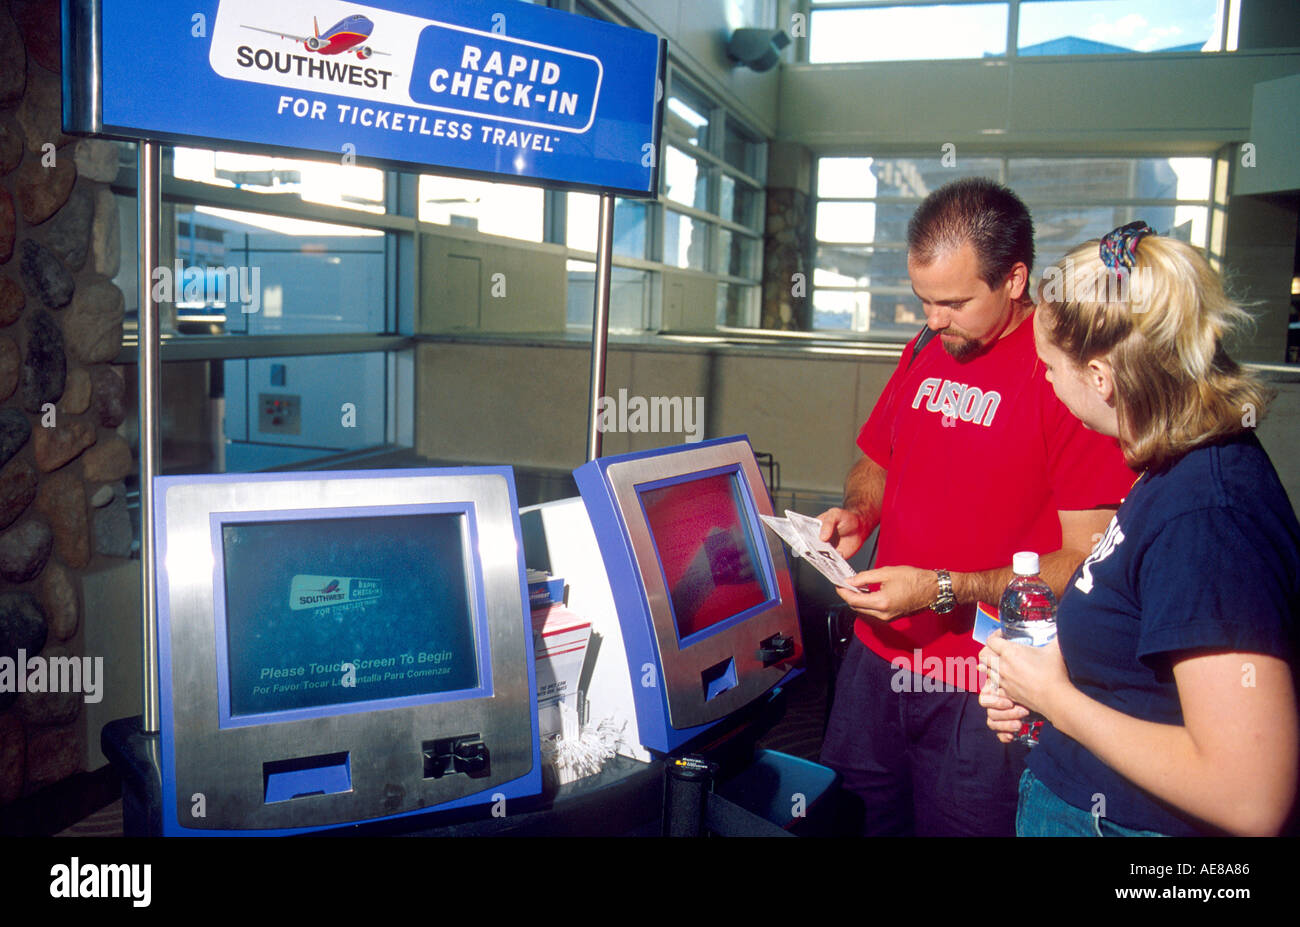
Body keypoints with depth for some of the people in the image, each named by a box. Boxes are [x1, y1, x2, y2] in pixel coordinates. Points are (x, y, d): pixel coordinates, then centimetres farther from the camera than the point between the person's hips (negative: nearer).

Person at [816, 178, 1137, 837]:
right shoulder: (924, 355, 8)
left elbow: (1086, 562, -17)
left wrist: (942, 590, -21)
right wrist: (857, 515, 1)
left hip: (980, 695, -6)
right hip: (876, 658, 7)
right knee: (856, 818, 16)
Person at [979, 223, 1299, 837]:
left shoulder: (1205, 517, -27)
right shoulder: (1180, 470, 3)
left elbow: (1250, 797, -30)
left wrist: (1055, 697, -19)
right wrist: (1036, 682, 2)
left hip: (1119, 819, -8)